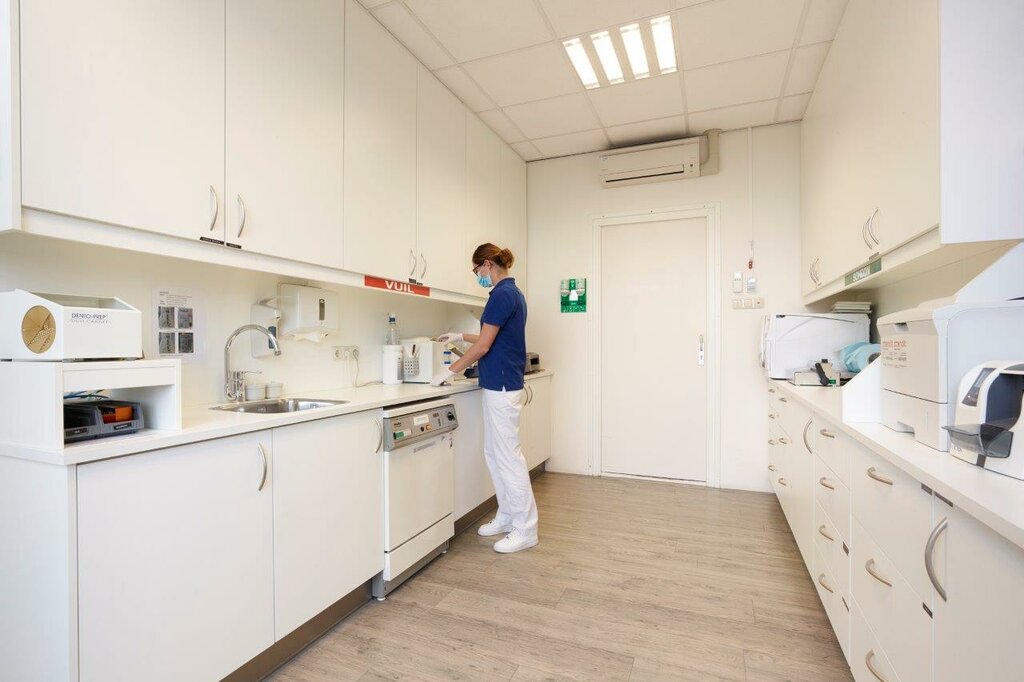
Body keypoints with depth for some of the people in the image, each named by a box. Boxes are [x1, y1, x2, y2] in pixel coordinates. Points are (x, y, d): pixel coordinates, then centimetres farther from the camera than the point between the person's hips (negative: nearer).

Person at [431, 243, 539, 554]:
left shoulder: (502, 294, -16)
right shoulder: (512, 292, 14)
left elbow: (484, 346, -16)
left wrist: (450, 371, -6)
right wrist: (460, 337, 29)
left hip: (502, 386, -10)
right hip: (501, 384, 10)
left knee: (508, 456, -2)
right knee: (494, 453, 16)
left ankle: (525, 529, 10)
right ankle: (507, 516, 28)